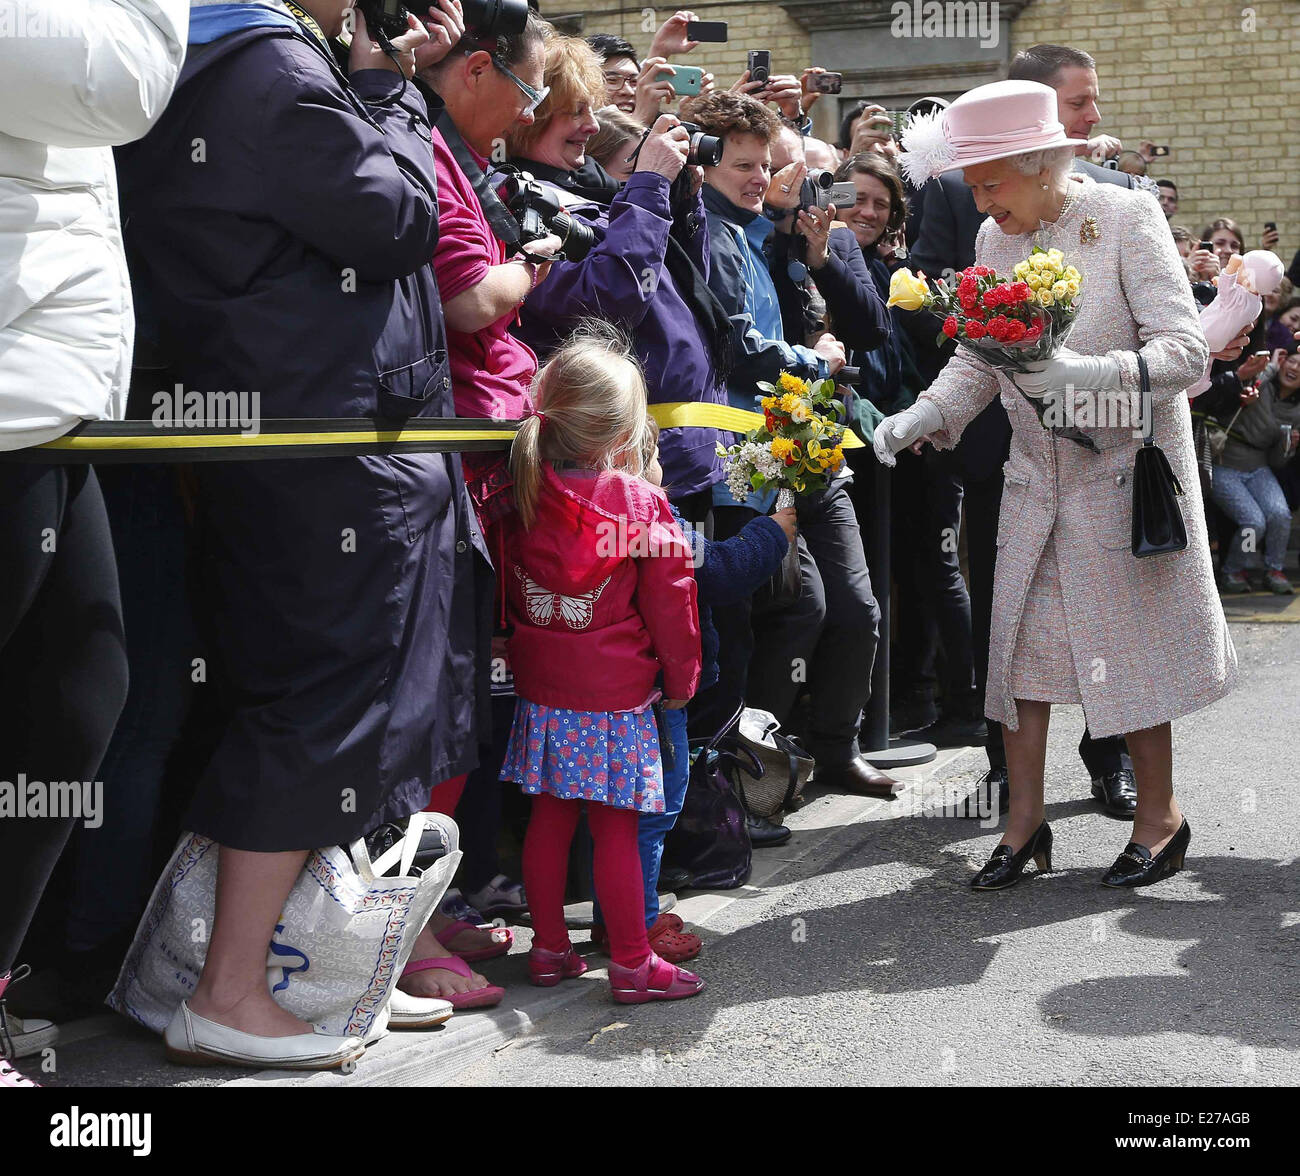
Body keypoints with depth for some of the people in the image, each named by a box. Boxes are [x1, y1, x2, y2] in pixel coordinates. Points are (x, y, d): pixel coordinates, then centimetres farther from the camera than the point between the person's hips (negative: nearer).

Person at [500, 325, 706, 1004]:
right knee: (615, 829, 1)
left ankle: (549, 948, 24)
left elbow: (508, 587, 12)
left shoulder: (524, 497, -1)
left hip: (540, 689, 5)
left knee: (549, 818, 14)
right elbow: (670, 599, -8)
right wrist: (681, 678, 5)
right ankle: (632, 964, 11)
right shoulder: (641, 505, -13)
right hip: (615, 694, -5)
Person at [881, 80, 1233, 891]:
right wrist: (927, 415, -10)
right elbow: (978, 360, 9)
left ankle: (1160, 815, 20)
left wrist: (1092, 376, -35)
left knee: (1134, 639, 2)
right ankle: (1025, 822, 15)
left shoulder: (1127, 218, -13)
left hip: (1126, 467, -5)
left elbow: (1186, 349, -19)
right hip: (1036, 474, 5)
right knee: (1020, 638, 3)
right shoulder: (995, 238, 4)